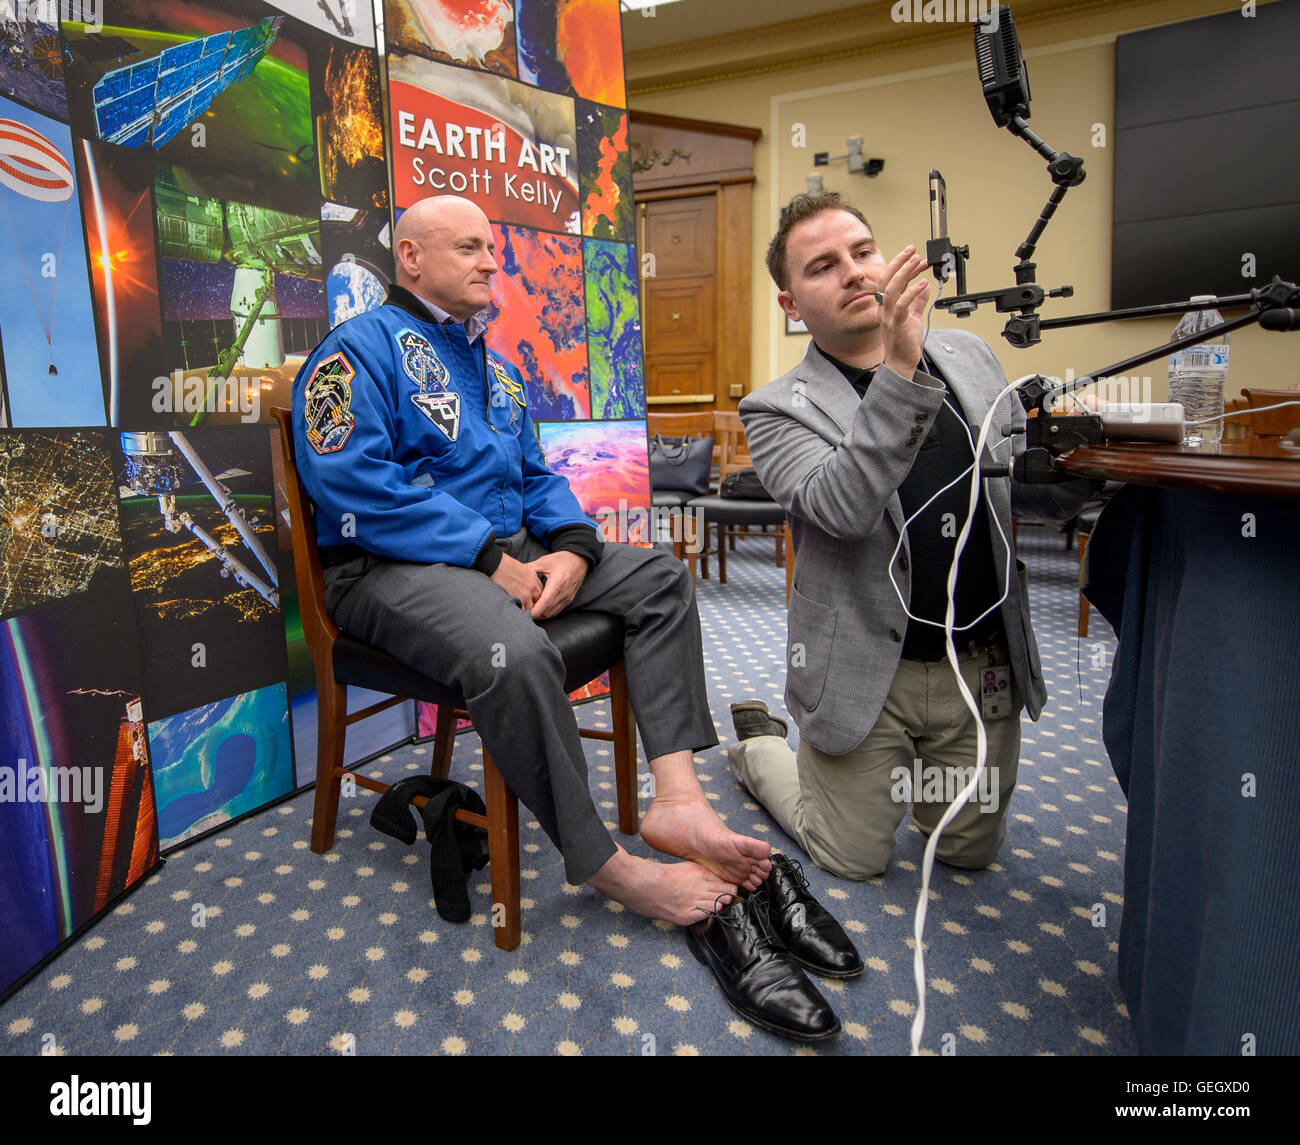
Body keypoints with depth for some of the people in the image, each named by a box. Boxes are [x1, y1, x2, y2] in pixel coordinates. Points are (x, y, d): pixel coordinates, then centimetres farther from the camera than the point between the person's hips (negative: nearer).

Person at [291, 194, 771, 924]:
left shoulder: (493, 363, 22)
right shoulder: (363, 348, -3)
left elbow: (535, 473, 19)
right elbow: (356, 485, -18)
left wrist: (573, 545, -4)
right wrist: (490, 558, -21)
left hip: (509, 551, 8)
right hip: (394, 567, -8)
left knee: (660, 578, -5)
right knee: (515, 653, -38)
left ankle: (678, 795, -18)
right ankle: (603, 864, -18)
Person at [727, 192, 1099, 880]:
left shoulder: (969, 355, 5)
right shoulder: (778, 408, -11)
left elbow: (1032, 493, 9)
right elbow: (843, 508, -30)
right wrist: (902, 371, -38)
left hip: (984, 665, 5)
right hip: (868, 677, -4)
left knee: (970, 852, 20)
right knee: (850, 860, 11)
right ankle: (756, 742, 34)